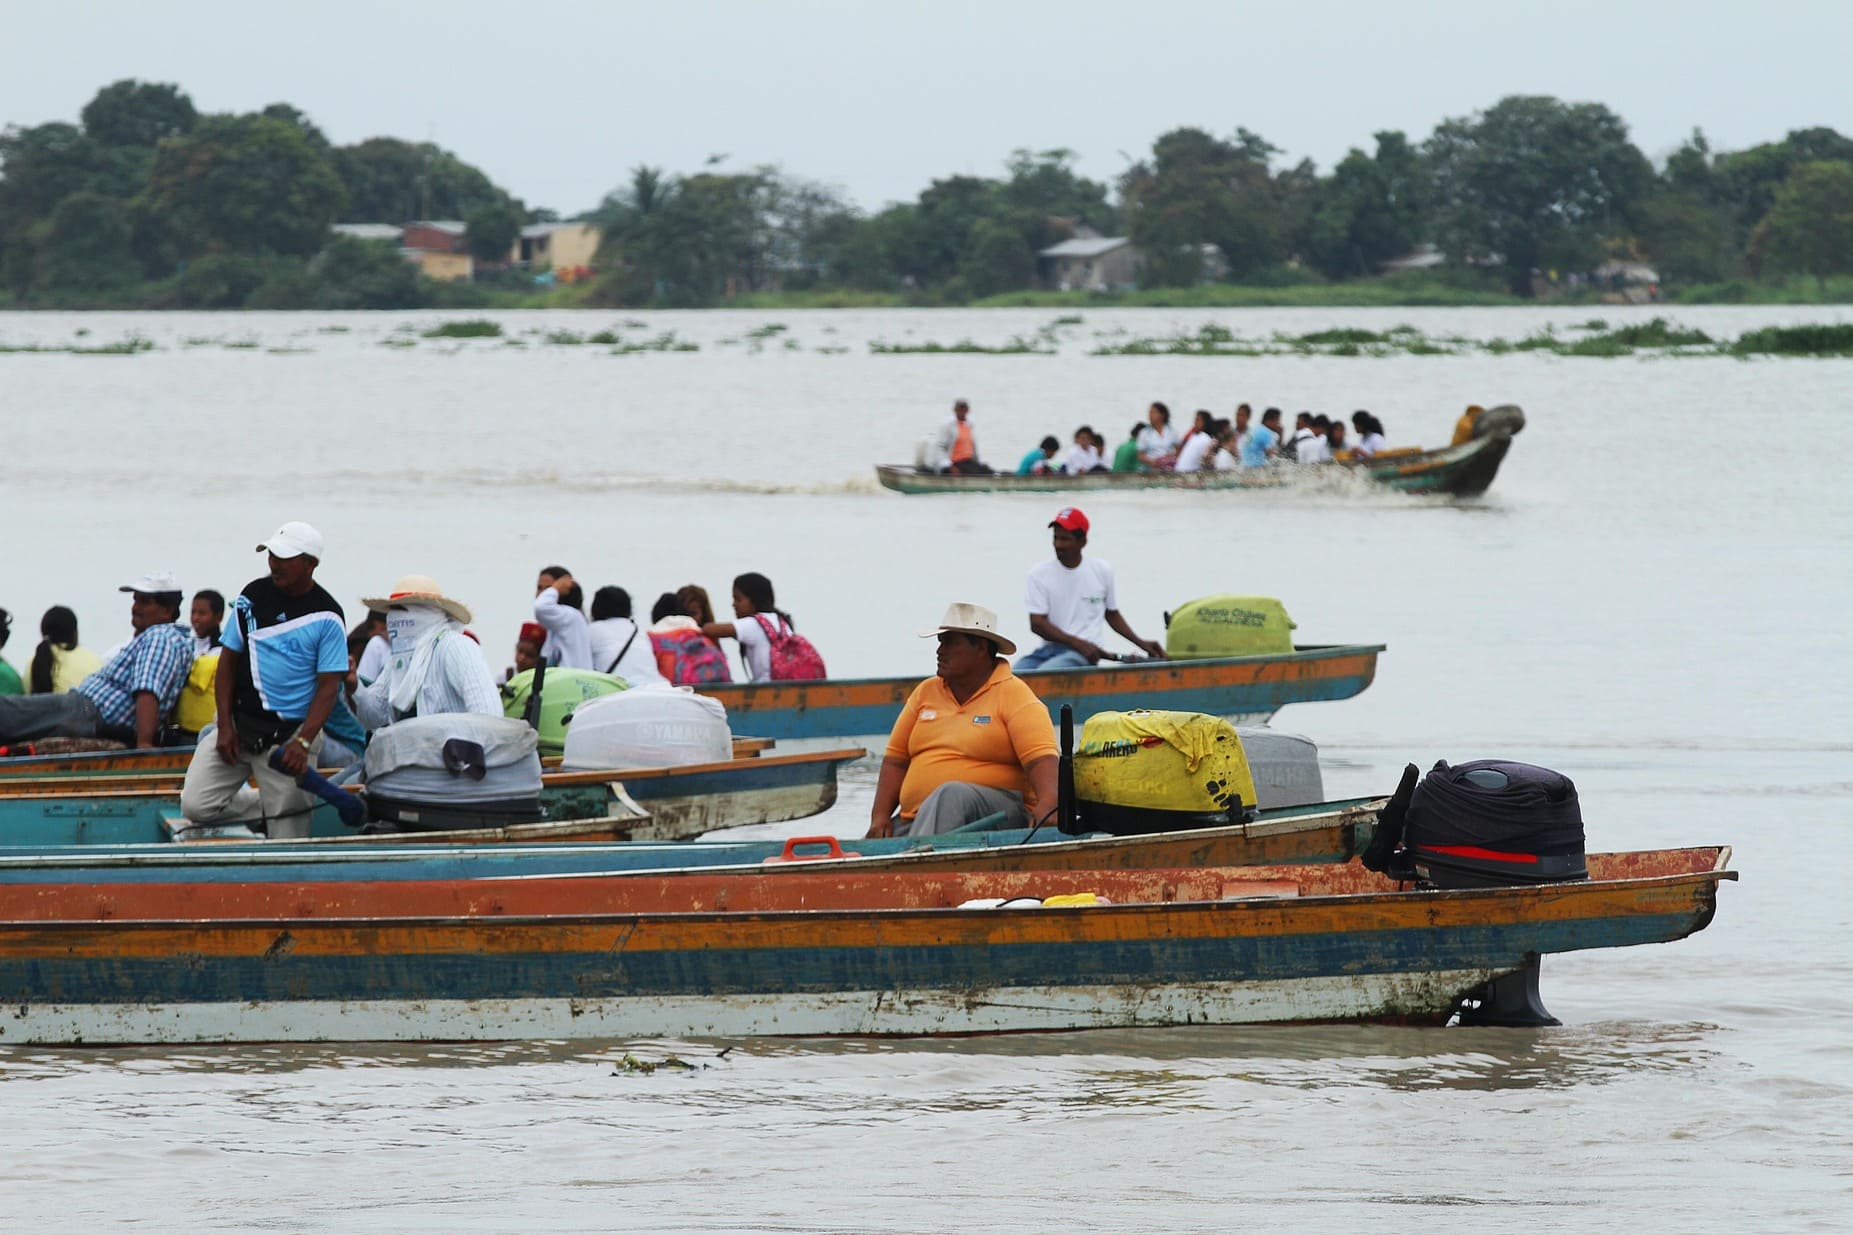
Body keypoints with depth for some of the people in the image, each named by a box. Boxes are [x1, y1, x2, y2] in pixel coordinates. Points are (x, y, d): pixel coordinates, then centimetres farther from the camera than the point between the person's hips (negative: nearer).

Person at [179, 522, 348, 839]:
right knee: (196, 805, -9)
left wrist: (302, 743, -21)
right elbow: (228, 660, 9)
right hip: (240, 725, 4)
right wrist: (225, 726, -1)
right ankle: (272, 806, 10)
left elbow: (328, 688, -7)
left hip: (290, 733, -4)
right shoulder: (253, 596, 6)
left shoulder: (327, 616, -5)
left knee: (287, 842, -11)